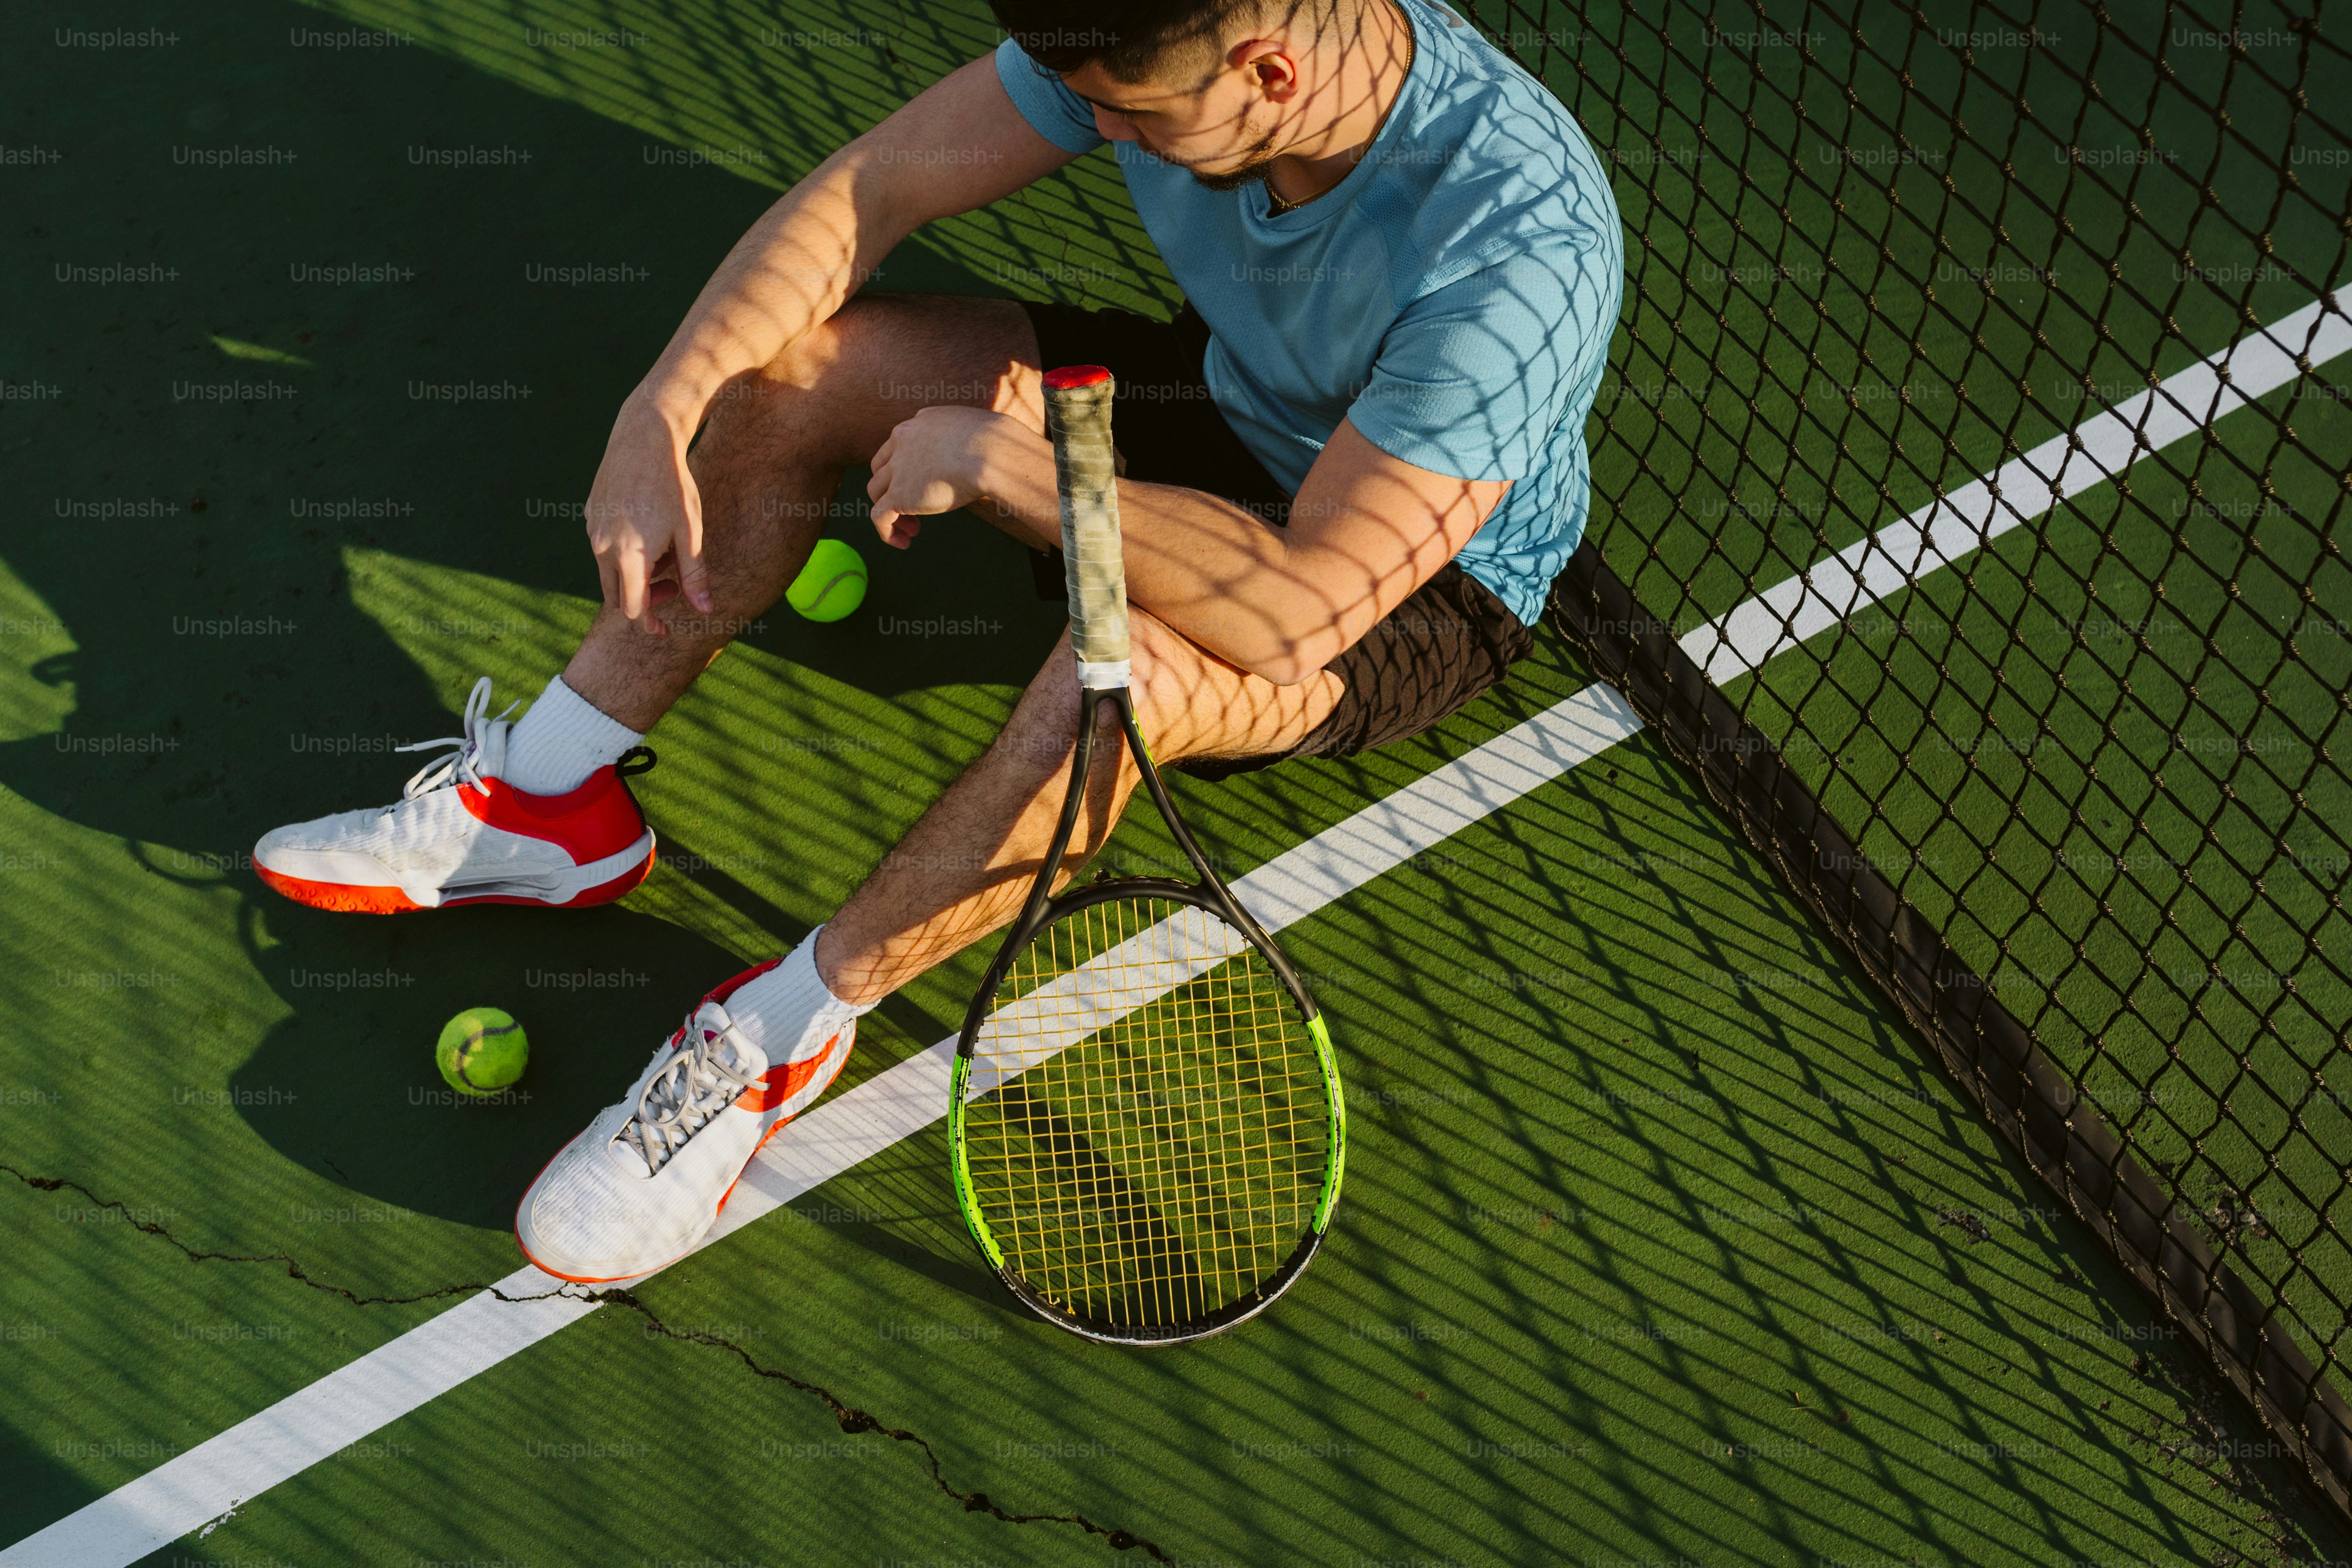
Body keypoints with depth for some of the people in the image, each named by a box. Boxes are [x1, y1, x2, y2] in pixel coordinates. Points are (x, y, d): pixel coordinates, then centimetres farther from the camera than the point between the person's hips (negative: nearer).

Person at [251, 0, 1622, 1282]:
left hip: (1426, 583, -6)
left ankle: (782, 1033, -18)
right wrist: (659, 415, -20)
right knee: (797, 360, -8)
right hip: (1228, 394, 6)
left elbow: (1296, 609, -41)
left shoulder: (1519, 246, -38)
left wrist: (1000, 459, -33)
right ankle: (544, 801, 0)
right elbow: (873, 186, -11)